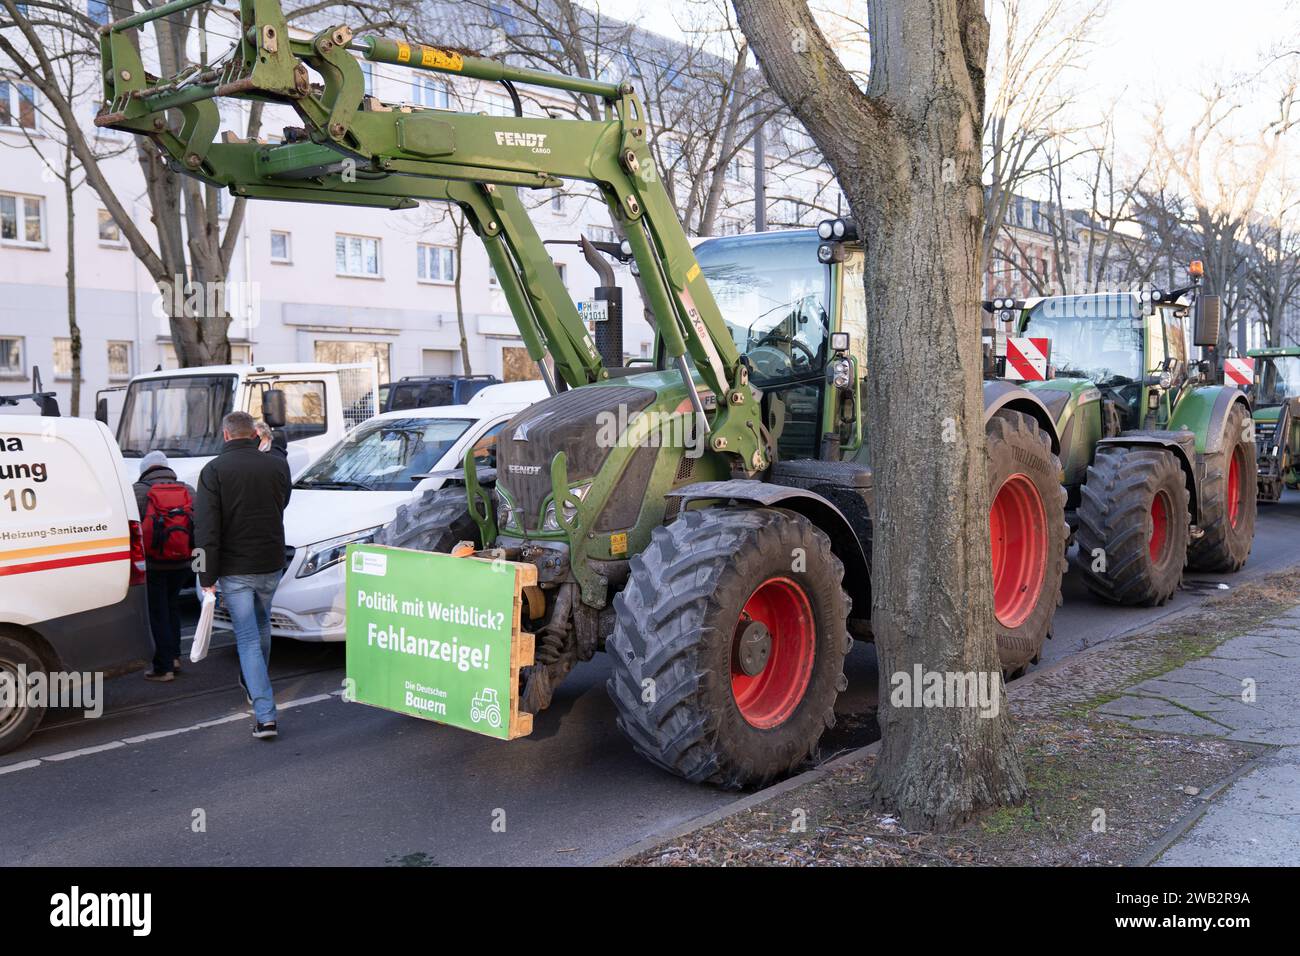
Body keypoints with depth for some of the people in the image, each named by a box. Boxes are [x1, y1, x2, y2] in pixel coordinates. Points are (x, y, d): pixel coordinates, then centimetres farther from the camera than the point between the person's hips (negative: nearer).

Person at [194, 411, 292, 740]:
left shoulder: (214, 470, -11)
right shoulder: (278, 465, -2)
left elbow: (206, 528, -15)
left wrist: (207, 577, -11)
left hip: (234, 569, -3)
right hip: (271, 564, 4)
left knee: (248, 638, -1)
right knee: (261, 625, 26)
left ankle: (265, 715, -7)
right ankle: (252, 684, 46)